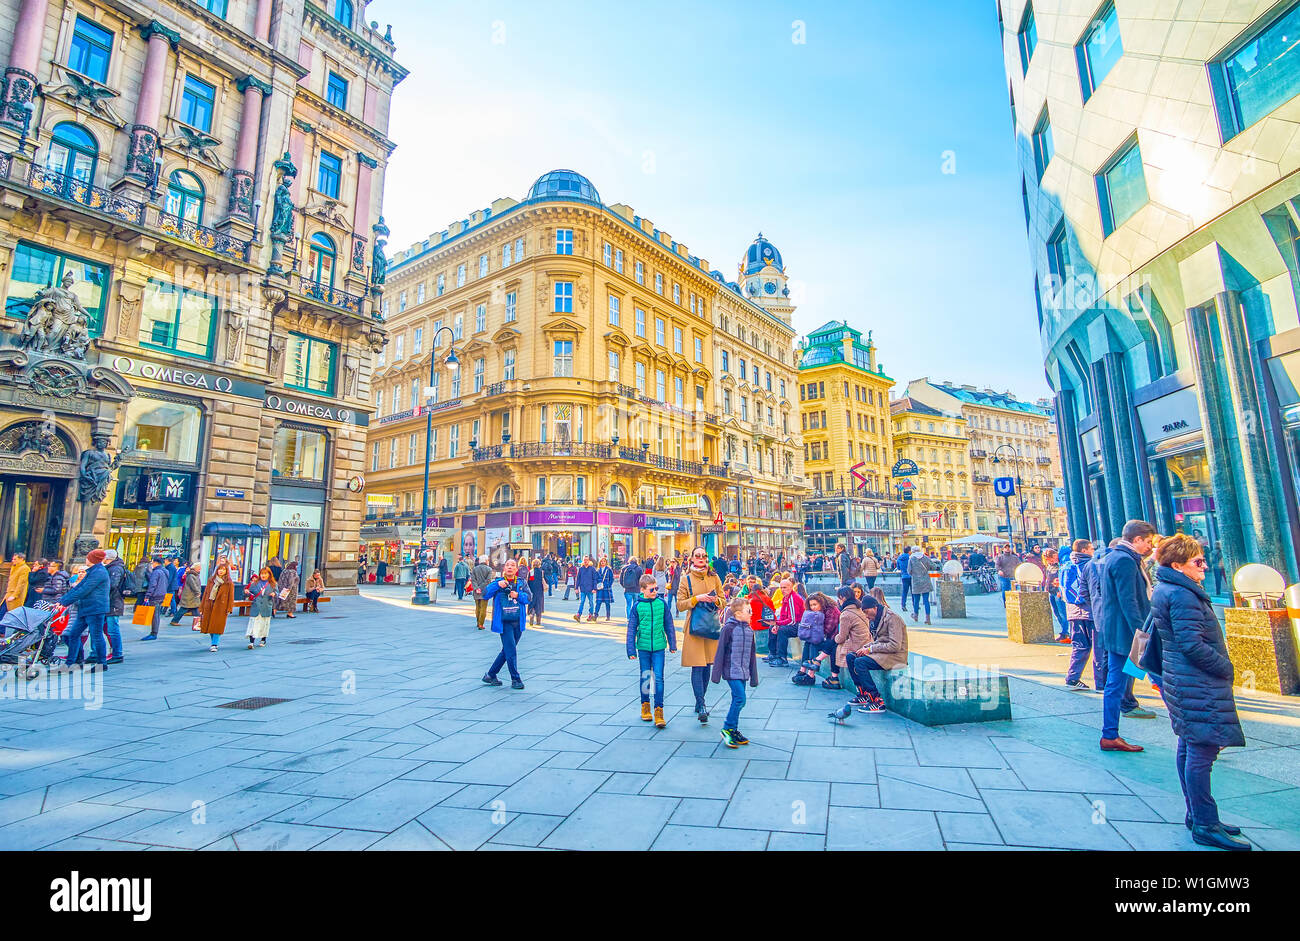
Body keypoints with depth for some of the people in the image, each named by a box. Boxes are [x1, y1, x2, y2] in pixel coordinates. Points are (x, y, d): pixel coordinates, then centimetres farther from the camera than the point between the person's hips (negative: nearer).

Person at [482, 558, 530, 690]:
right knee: (511, 650, -9)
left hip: (518, 622, 4)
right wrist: (497, 585, -25)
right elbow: (485, 594, -11)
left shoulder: (521, 582, 7)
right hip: (504, 622, -4)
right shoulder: (498, 582, 0)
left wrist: (518, 595, -18)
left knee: (507, 651, 12)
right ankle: (515, 680, 4)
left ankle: (490, 675, 27)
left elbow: (528, 597, 0)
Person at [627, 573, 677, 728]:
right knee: (645, 677, 13)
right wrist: (631, 650, 1)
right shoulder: (637, 606, -5)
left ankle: (659, 709, 4)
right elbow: (631, 629, 1)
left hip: (659, 646, 0)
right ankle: (645, 704, 31)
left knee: (658, 678, -4)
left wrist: (672, 644, 12)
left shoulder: (662, 603, -3)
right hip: (643, 647, 1)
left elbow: (669, 625, 8)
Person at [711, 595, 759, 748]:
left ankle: (734, 730, 24)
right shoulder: (729, 628, -13)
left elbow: (752, 654, 15)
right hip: (731, 671, -6)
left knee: (737, 700, 12)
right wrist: (717, 673, -9)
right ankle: (727, 729, 2)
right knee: (740, 698, -12)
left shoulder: (749, 630, 8)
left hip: (743, 672, 7)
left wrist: (754, 676, 16)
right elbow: (720, 651, -10)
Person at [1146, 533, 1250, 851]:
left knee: (1190, 747, 16)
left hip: (1182, 680, 11)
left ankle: (1196, 816, 26)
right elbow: (1192, 645, -22)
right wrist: (1226, 668, -9)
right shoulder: (1182, 595, -18)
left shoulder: (1165, 591, 14)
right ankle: (1205, 826, 1)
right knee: (1202, 750, -5)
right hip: (1197, 684, -11)